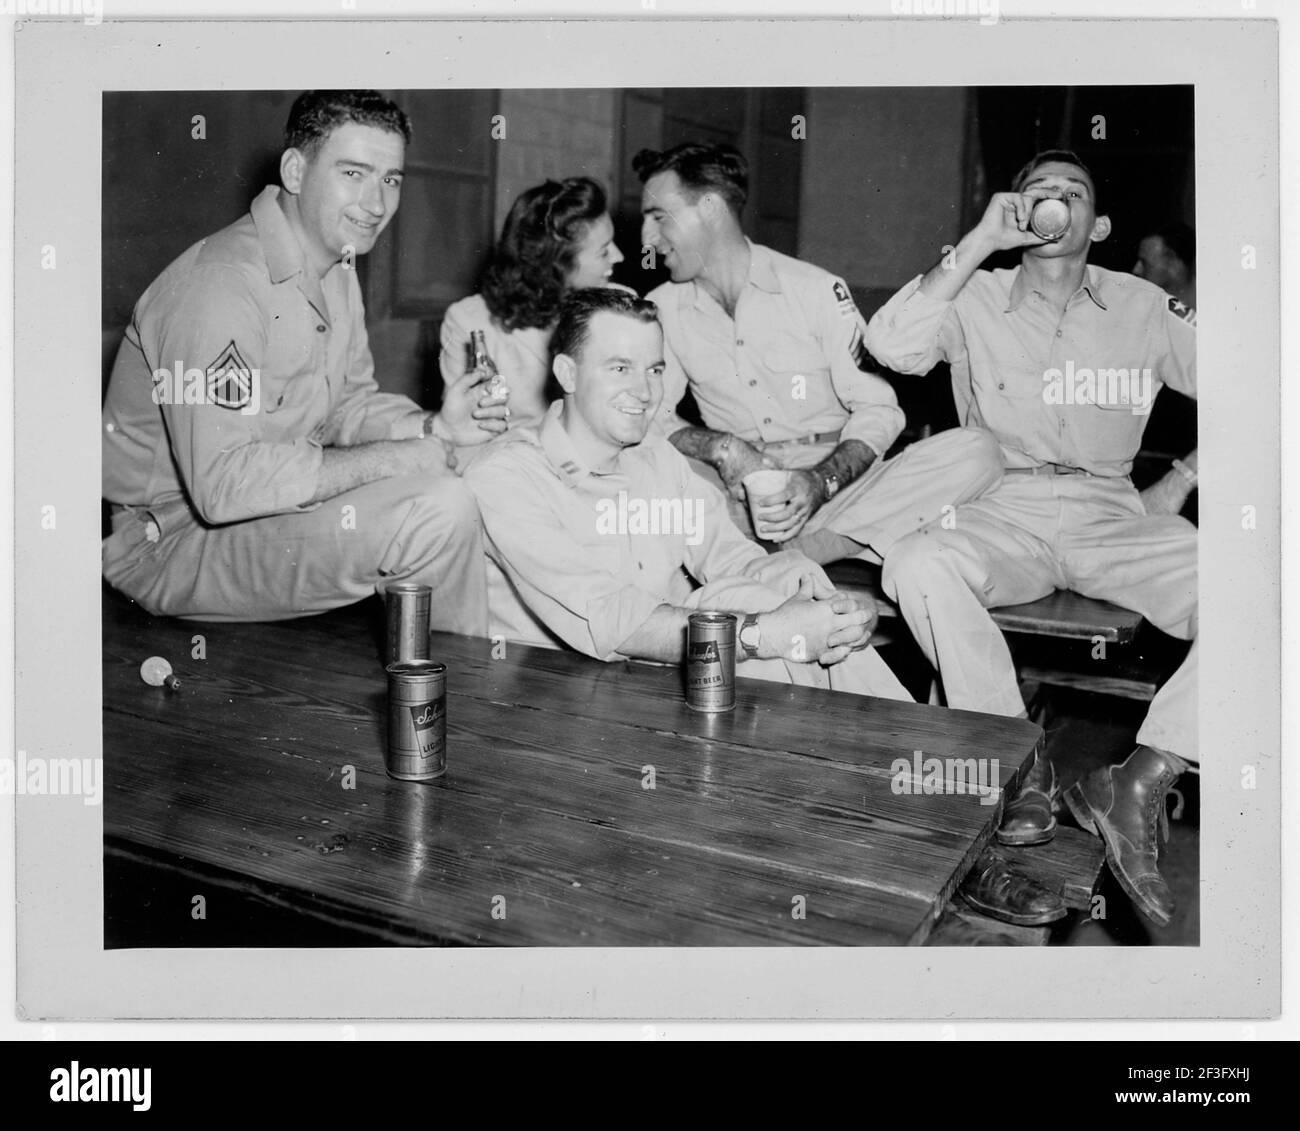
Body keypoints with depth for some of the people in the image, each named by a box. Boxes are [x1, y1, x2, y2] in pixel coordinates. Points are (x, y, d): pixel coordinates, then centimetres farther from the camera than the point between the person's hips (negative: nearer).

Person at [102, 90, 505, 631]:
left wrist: (433, 427, -8)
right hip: (176, 539, -9)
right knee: (437, 509, -26)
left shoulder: (336, 266, 8)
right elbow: (223, 484, -31)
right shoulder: (220, 284, -25)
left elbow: (345, 404, 13)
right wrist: (393, 459, -26)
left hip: (273, 502, 10)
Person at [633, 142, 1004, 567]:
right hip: (738, 498, 0)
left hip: (834, 483, 0)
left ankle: (789, 554, -27)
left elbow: (878, 409, -3)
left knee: (975, 450, -24)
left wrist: (822, 481, -21)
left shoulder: (817, 290, -1)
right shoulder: (661, 309, 6)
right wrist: (720, 447, -18)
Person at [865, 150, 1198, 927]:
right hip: (1003, 512, -1)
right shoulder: (975, 299, 9)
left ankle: (1139, 782, -17)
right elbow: (889, 345, -11)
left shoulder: (1142, 307, 14)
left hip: (1112, 514, 2)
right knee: (919, 566, -35)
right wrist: (980, 240, -11)